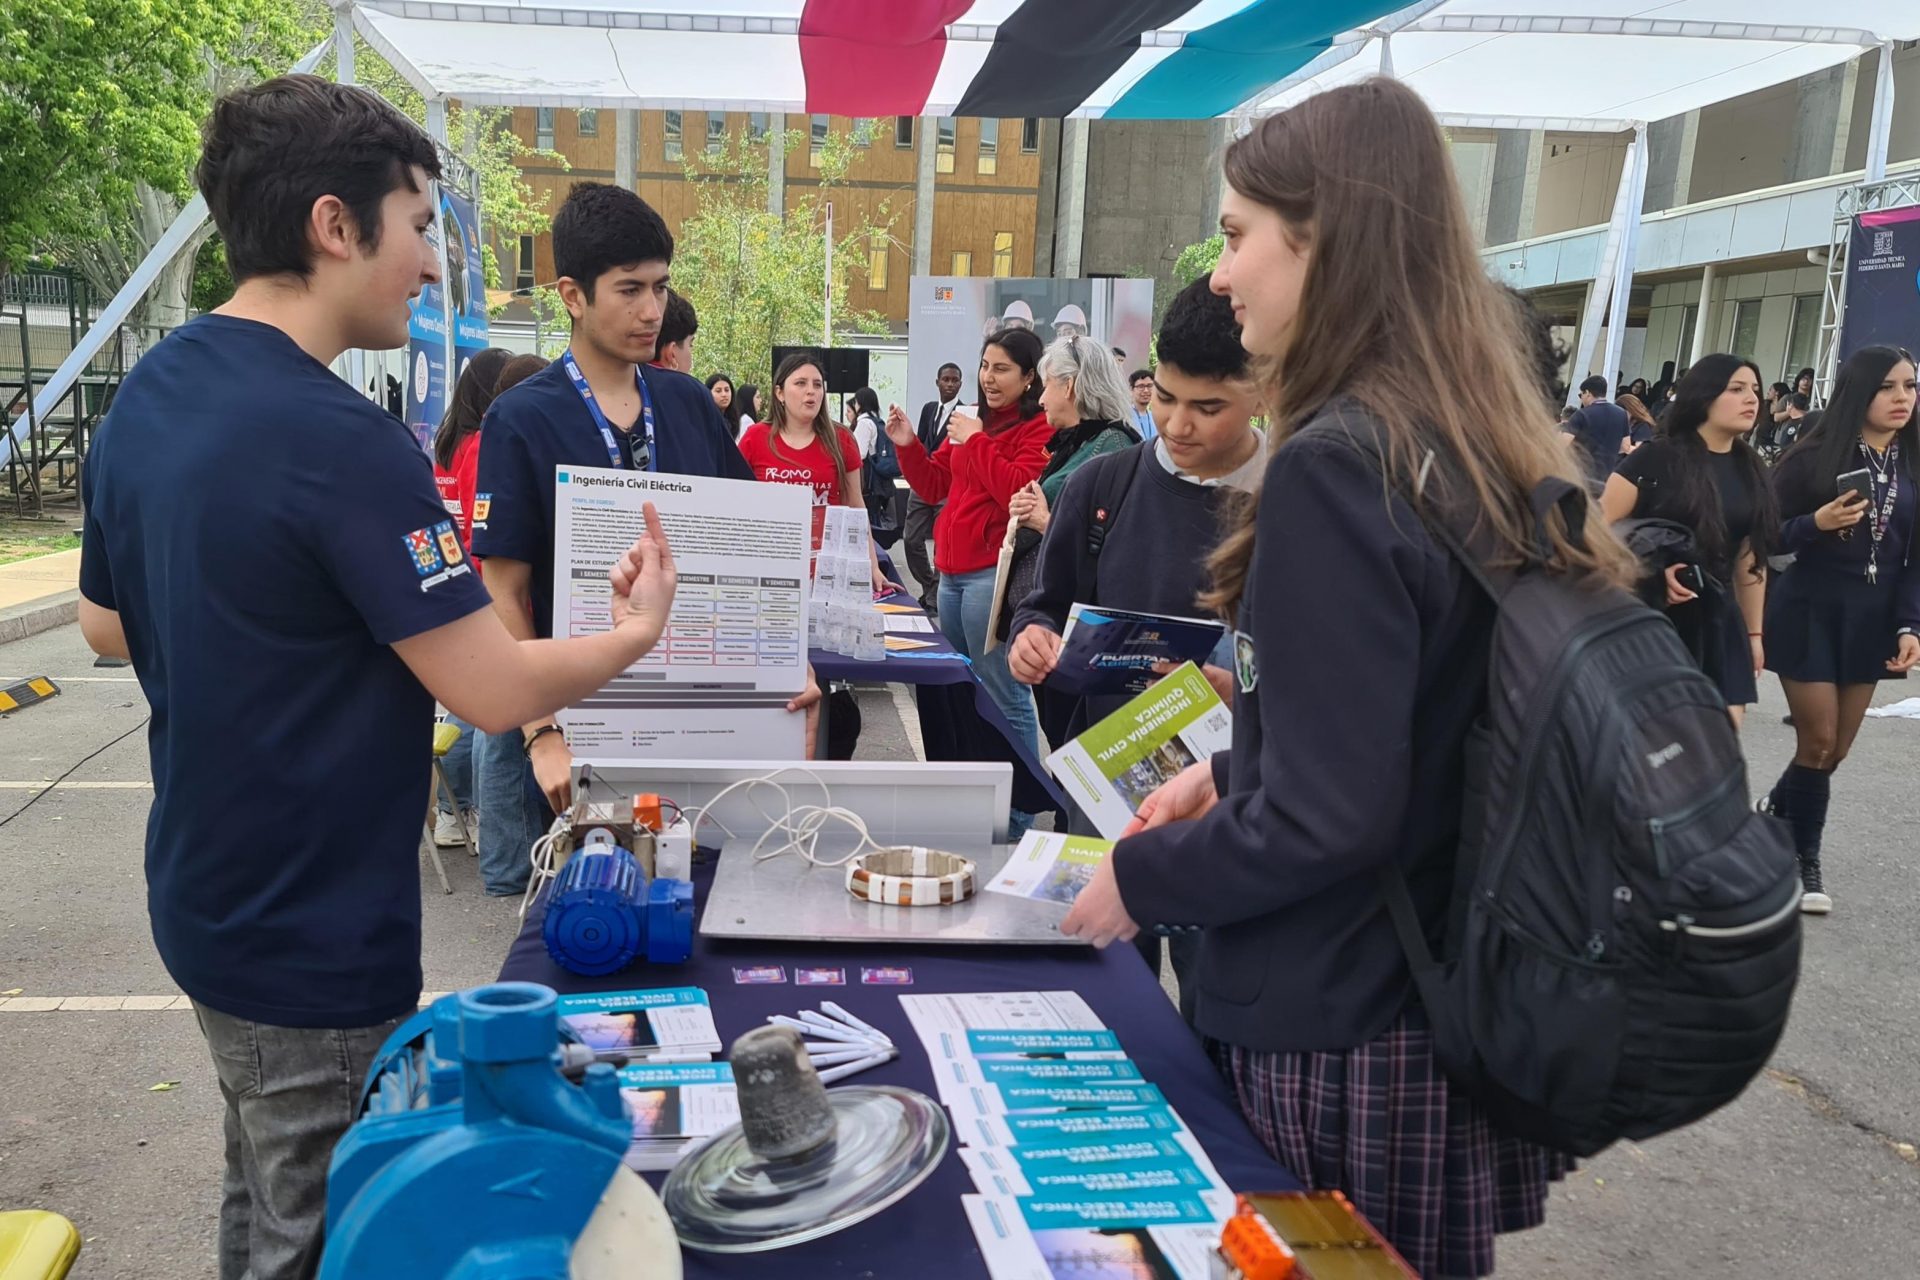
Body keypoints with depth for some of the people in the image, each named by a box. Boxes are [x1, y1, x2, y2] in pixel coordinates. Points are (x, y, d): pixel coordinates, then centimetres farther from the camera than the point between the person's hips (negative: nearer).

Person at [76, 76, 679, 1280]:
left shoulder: (146, 398, 1)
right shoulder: (343, 439, -26)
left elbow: (108, 625, 13)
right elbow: (496, 691, -24)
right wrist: (635, 632, -7)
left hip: (208, 898, 9)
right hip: (314, 939, -8)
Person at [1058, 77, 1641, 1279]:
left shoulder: (1334, 466, -24)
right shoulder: (1486, 445, 3)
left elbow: (1326, 819, -23)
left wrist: (1138, 880, -9)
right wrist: (1231, 774, 13)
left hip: (1340, 1026, -8)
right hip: (1457, 997, 8)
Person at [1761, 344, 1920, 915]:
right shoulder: (1814, 458, -7)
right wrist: (1818, 523, -23)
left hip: (1872, 621, 4)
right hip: (1809, 615, -4)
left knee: (1837, 748, 6)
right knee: (1818, 742, -2)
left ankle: (1775, 814, 31)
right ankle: (1804, 860, 16)